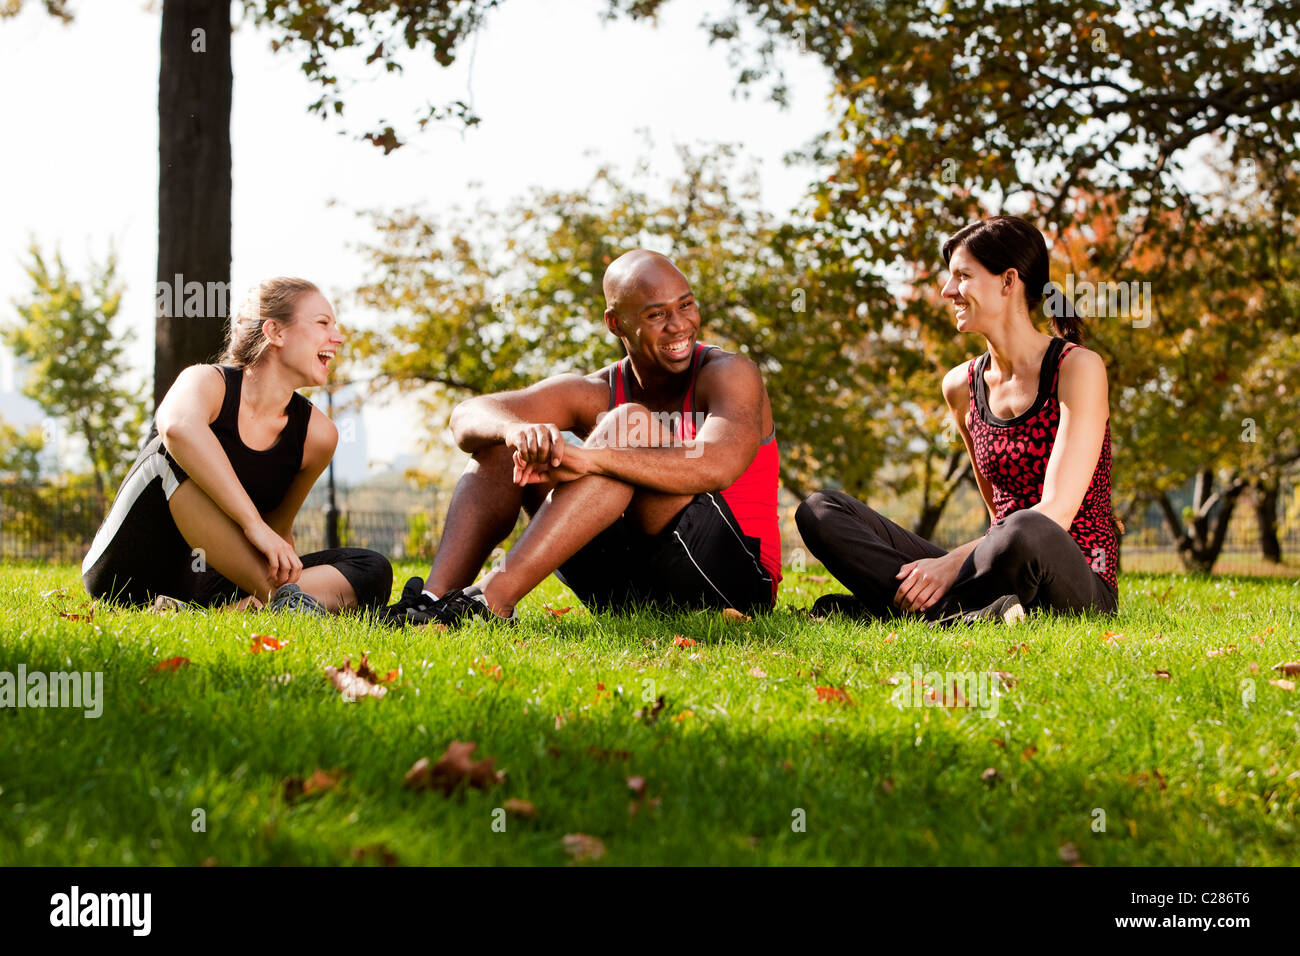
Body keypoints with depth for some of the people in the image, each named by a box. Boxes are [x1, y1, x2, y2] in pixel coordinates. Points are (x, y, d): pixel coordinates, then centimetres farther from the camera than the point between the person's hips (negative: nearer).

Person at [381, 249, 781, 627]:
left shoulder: (729, 375, -8)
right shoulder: (595, 394, 4)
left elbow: (718, 467, -32)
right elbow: (467, 417, -9)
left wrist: (586, 458, -43)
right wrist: (516, 430, -35)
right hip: (630, 591, 5)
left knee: (631, 423, -27)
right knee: (500, 447, -2)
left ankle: (493, 596, -37)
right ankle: (436, 595, -24)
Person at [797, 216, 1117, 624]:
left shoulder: (1078, 368, -6)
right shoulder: (961, 387, 11)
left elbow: (1056, 511, -16)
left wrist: (954, 561, -23)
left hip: (1079, 586, -5)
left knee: (1024, 531, -42)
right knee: (821, 511, -8)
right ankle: (970, 614, -26)